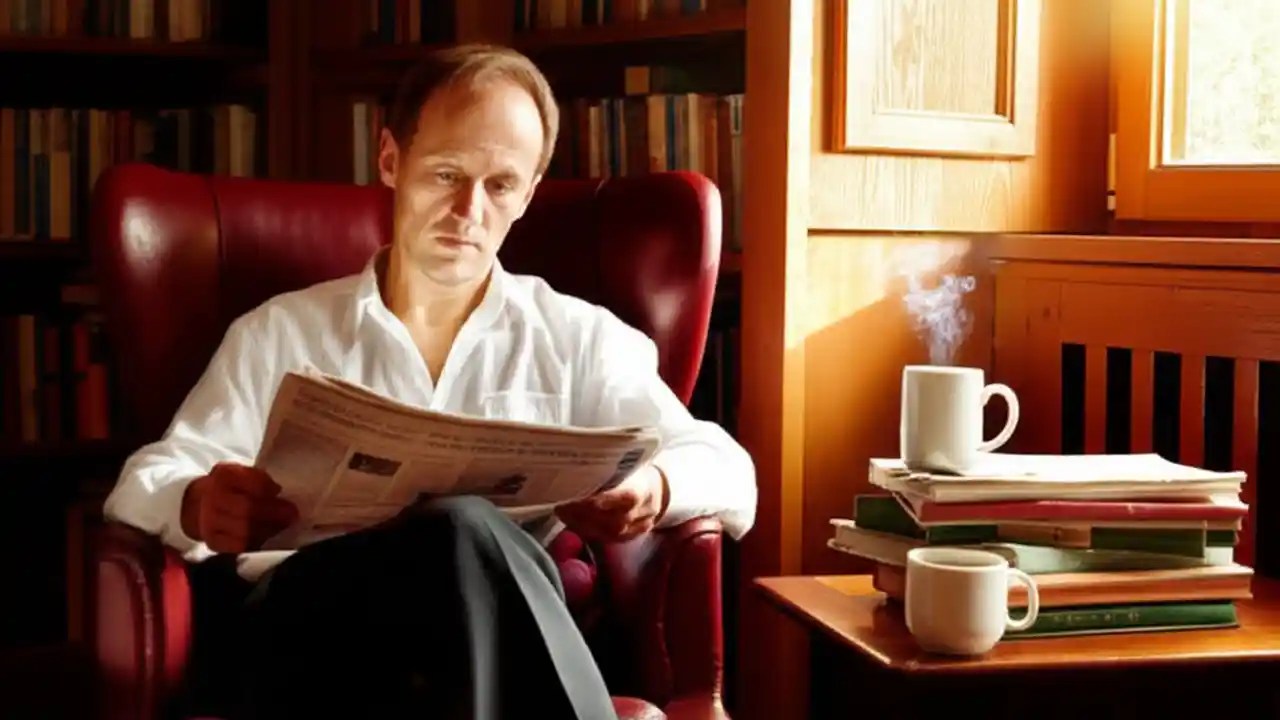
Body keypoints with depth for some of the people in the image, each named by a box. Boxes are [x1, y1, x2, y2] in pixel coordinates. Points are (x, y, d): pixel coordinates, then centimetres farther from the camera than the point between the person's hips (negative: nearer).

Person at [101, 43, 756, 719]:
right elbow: (144, 483, 12)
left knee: (469, 538, -37)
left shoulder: (580, 337, 20)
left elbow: (730, 476, 14)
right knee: (461, 535, -36)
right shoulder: (279, 331, 20)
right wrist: (199, 506, -14)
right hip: (306, 627, 0)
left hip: (498, 637, 1)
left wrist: (655, 487, -12)